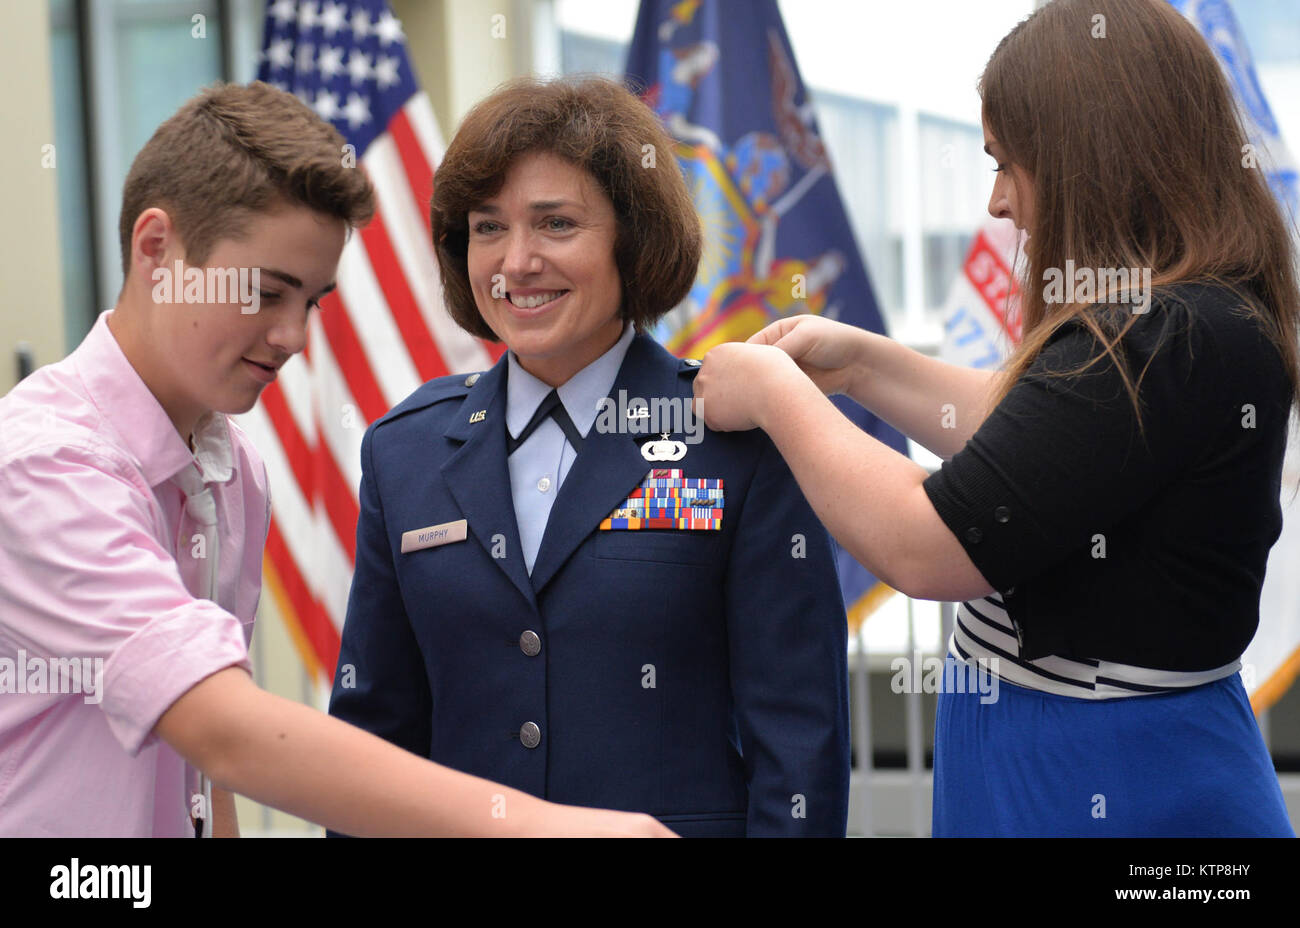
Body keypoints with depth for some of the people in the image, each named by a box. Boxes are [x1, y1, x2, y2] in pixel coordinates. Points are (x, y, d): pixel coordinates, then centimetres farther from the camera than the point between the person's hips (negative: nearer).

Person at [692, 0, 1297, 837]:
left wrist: (775, 394, -11)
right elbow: (1027, 436, 21)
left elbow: (929, 547, -25)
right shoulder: (1202, 319, 5)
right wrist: (860, 363, 12)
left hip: (1108, 786, -9)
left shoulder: (1171, 345, -26)